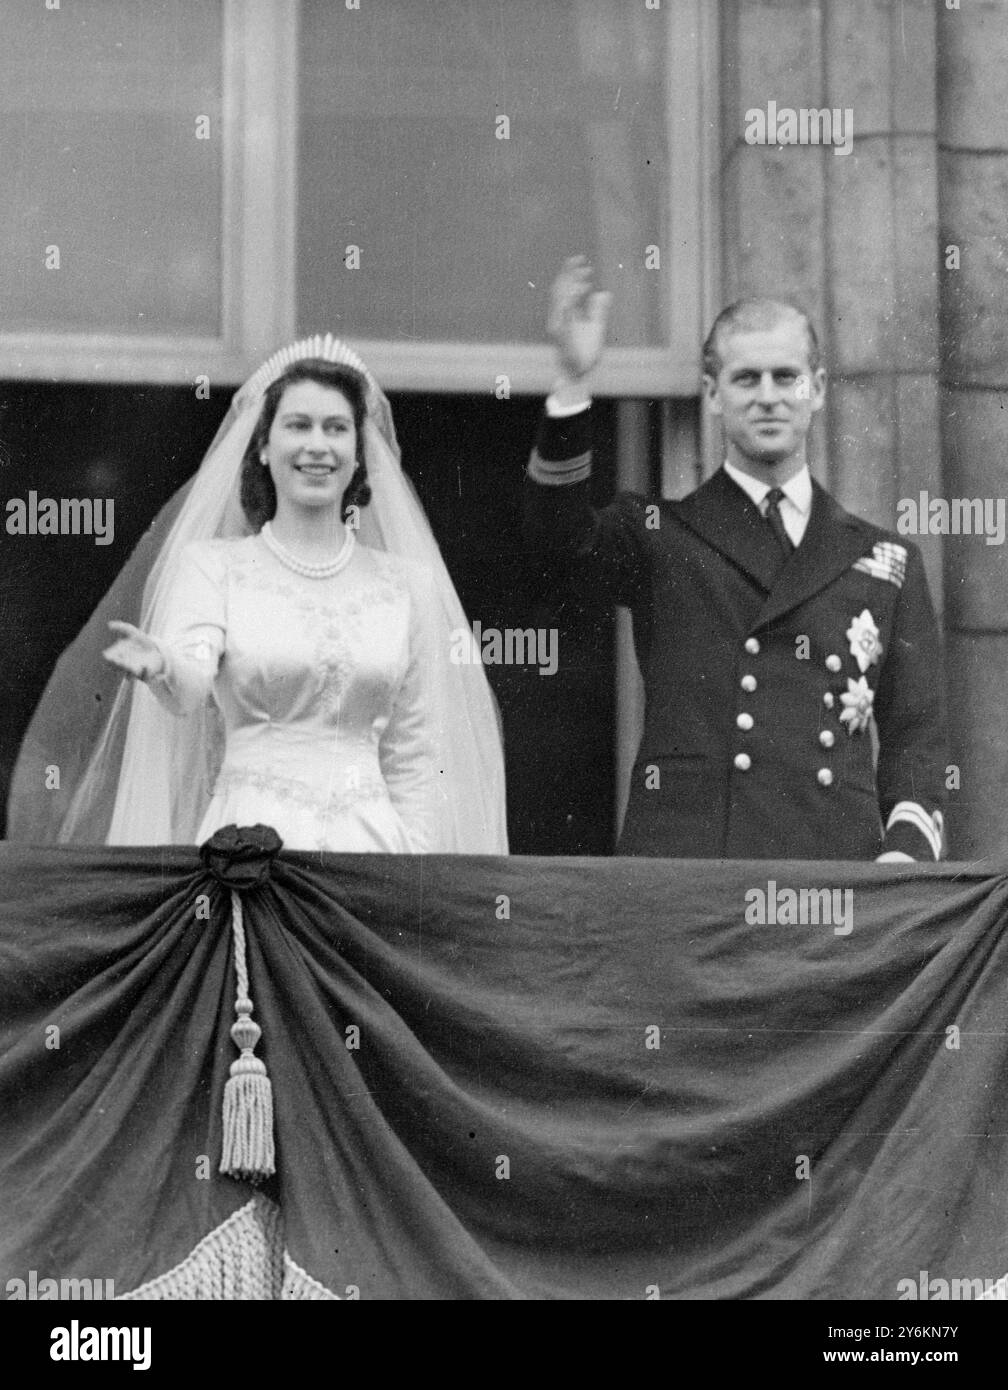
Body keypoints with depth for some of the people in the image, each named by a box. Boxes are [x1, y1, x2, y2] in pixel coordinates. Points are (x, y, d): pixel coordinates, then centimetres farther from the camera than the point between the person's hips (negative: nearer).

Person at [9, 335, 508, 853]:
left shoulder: (407, 583, 10)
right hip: (252, 828, -2)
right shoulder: (212, 564, 5)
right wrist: (160, 665, -35)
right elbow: (188, 684, -13)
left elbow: (413, 754, 11)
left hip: (370, 836, 2)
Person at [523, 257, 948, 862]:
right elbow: (560, 534, -8)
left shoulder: (887, 562, 18)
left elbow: (917, 738, 17)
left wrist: (906, 848, -2)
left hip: (835, 870, 2)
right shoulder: (659, 536, 13)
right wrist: (574, 381, -20)